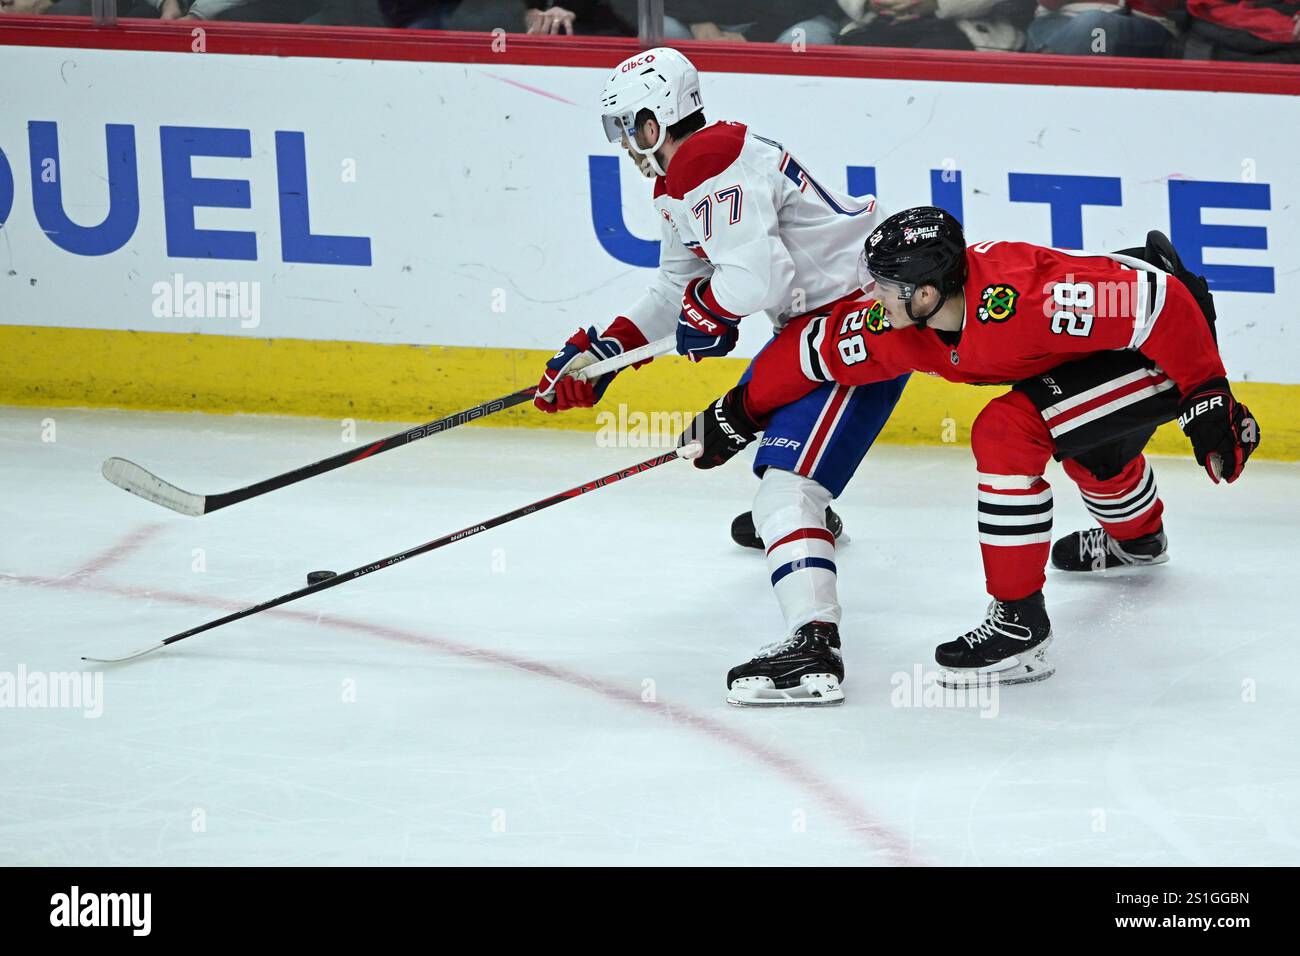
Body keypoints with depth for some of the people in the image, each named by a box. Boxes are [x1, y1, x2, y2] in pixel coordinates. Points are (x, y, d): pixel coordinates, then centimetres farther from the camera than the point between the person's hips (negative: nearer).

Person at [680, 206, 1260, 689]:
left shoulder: (1026, 297, -38)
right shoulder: (901, 325, -14)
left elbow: (1162, 301, -34)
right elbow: (819, 343, 2)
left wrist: (1208, 397, -28)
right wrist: (743, 411, 8)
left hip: (1159, 348, -9)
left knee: (1007, 432, -24)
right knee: (1093, 449, 37)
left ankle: (1020, 628, -18)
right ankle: (1138, 540, 73)